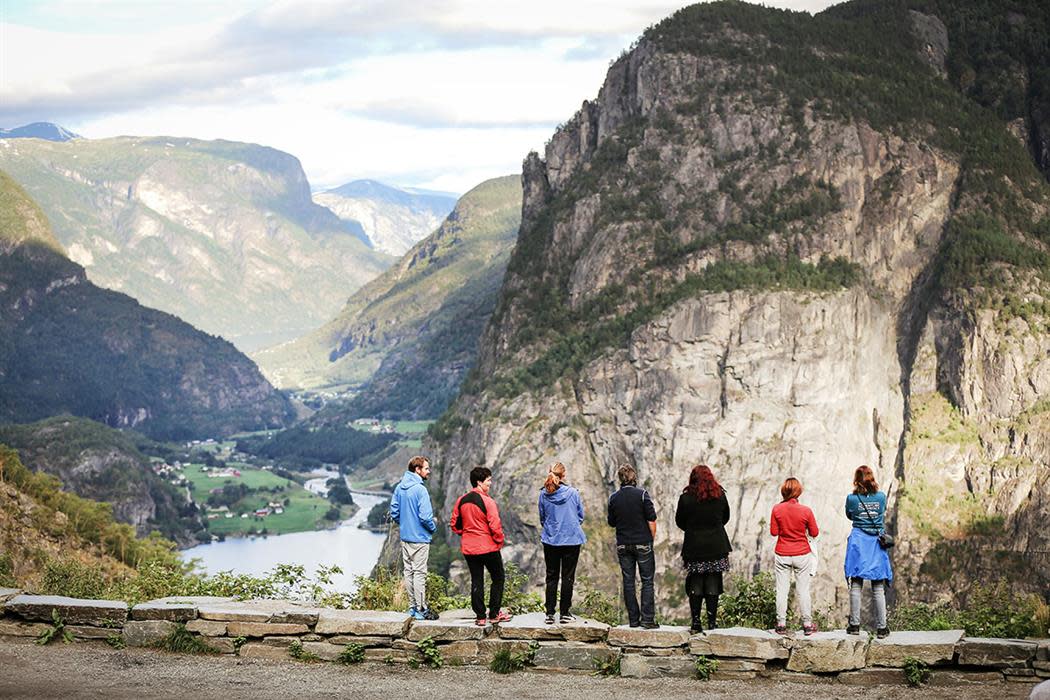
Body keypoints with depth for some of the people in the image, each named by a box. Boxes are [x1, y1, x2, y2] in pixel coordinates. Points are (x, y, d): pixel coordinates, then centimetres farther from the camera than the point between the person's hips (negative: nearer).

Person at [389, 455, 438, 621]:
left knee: (408, 571, 12)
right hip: (419, 538, -8)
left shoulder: (399, 488, 5)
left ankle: (413, 606, 19)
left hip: (405, 538, 8)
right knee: (419, 573, -3)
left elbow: (394, 512, 11)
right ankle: (421, 610, 2)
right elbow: (425, 516, -21)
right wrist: (433, 528, -3)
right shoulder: (420, 490, -19)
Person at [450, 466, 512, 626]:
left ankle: (480, 616, 9)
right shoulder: (487, 501, -16)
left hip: (468, 548, 5)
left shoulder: (462, 500, 3)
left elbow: (454, 524, 8)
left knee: (476, 581, 10)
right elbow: (495, 526, -18)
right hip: (488, 547, -5)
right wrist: (499, 541, -3)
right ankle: (494, 614, 11)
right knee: (498, 578, 11)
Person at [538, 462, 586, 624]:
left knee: (551, 577, 9)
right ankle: (565, 613, 8)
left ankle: (550, 614, 6)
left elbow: (542, 519, 7)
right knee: (568, 577, 6)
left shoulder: (543, 494, -5)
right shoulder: (573, 493, -9)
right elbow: (581, 516, 3)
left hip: (550, 540, 2)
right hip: (572, 539, -2)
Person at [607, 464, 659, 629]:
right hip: (643, 543, -3)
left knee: (628, 581, 8)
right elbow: (651, 520, -10)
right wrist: (652, 537, 3)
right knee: (647, 581, 2)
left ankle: (633, 619, 8)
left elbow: (612, 522, 10)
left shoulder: (614, 498, 1)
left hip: (623, 545, 3)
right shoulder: (642, 494, -10)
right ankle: (647, 619, -4)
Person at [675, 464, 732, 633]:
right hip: (716, 547, 1)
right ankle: (711, 623, 6)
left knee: (695, 585, 7)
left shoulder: (686, 498, -10)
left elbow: (679, 521, 2)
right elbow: (725, 518, 11)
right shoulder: (720, 496, -3)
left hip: (694, 547, -1)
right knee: (713, 586, 6)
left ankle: (696, 623, 5)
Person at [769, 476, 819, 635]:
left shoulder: (777, 509, -9)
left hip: (782, 555, 1)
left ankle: (781, 625, 8)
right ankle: (807, 625, 12)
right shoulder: (805, 511, -12)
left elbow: (773, 532, -3)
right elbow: (814, 533, -4)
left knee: (782, 590, 6)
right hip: (802, 555, -1)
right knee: (803, 590, 7)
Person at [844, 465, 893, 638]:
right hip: (876, 544, 1)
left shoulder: (852, 498, -6)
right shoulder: (881, 497, -1)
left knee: (856, 585, 3)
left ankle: (855, 625, 2)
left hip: (858, 543, -1)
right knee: (878, 588, 3)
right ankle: (882, 627, 3)